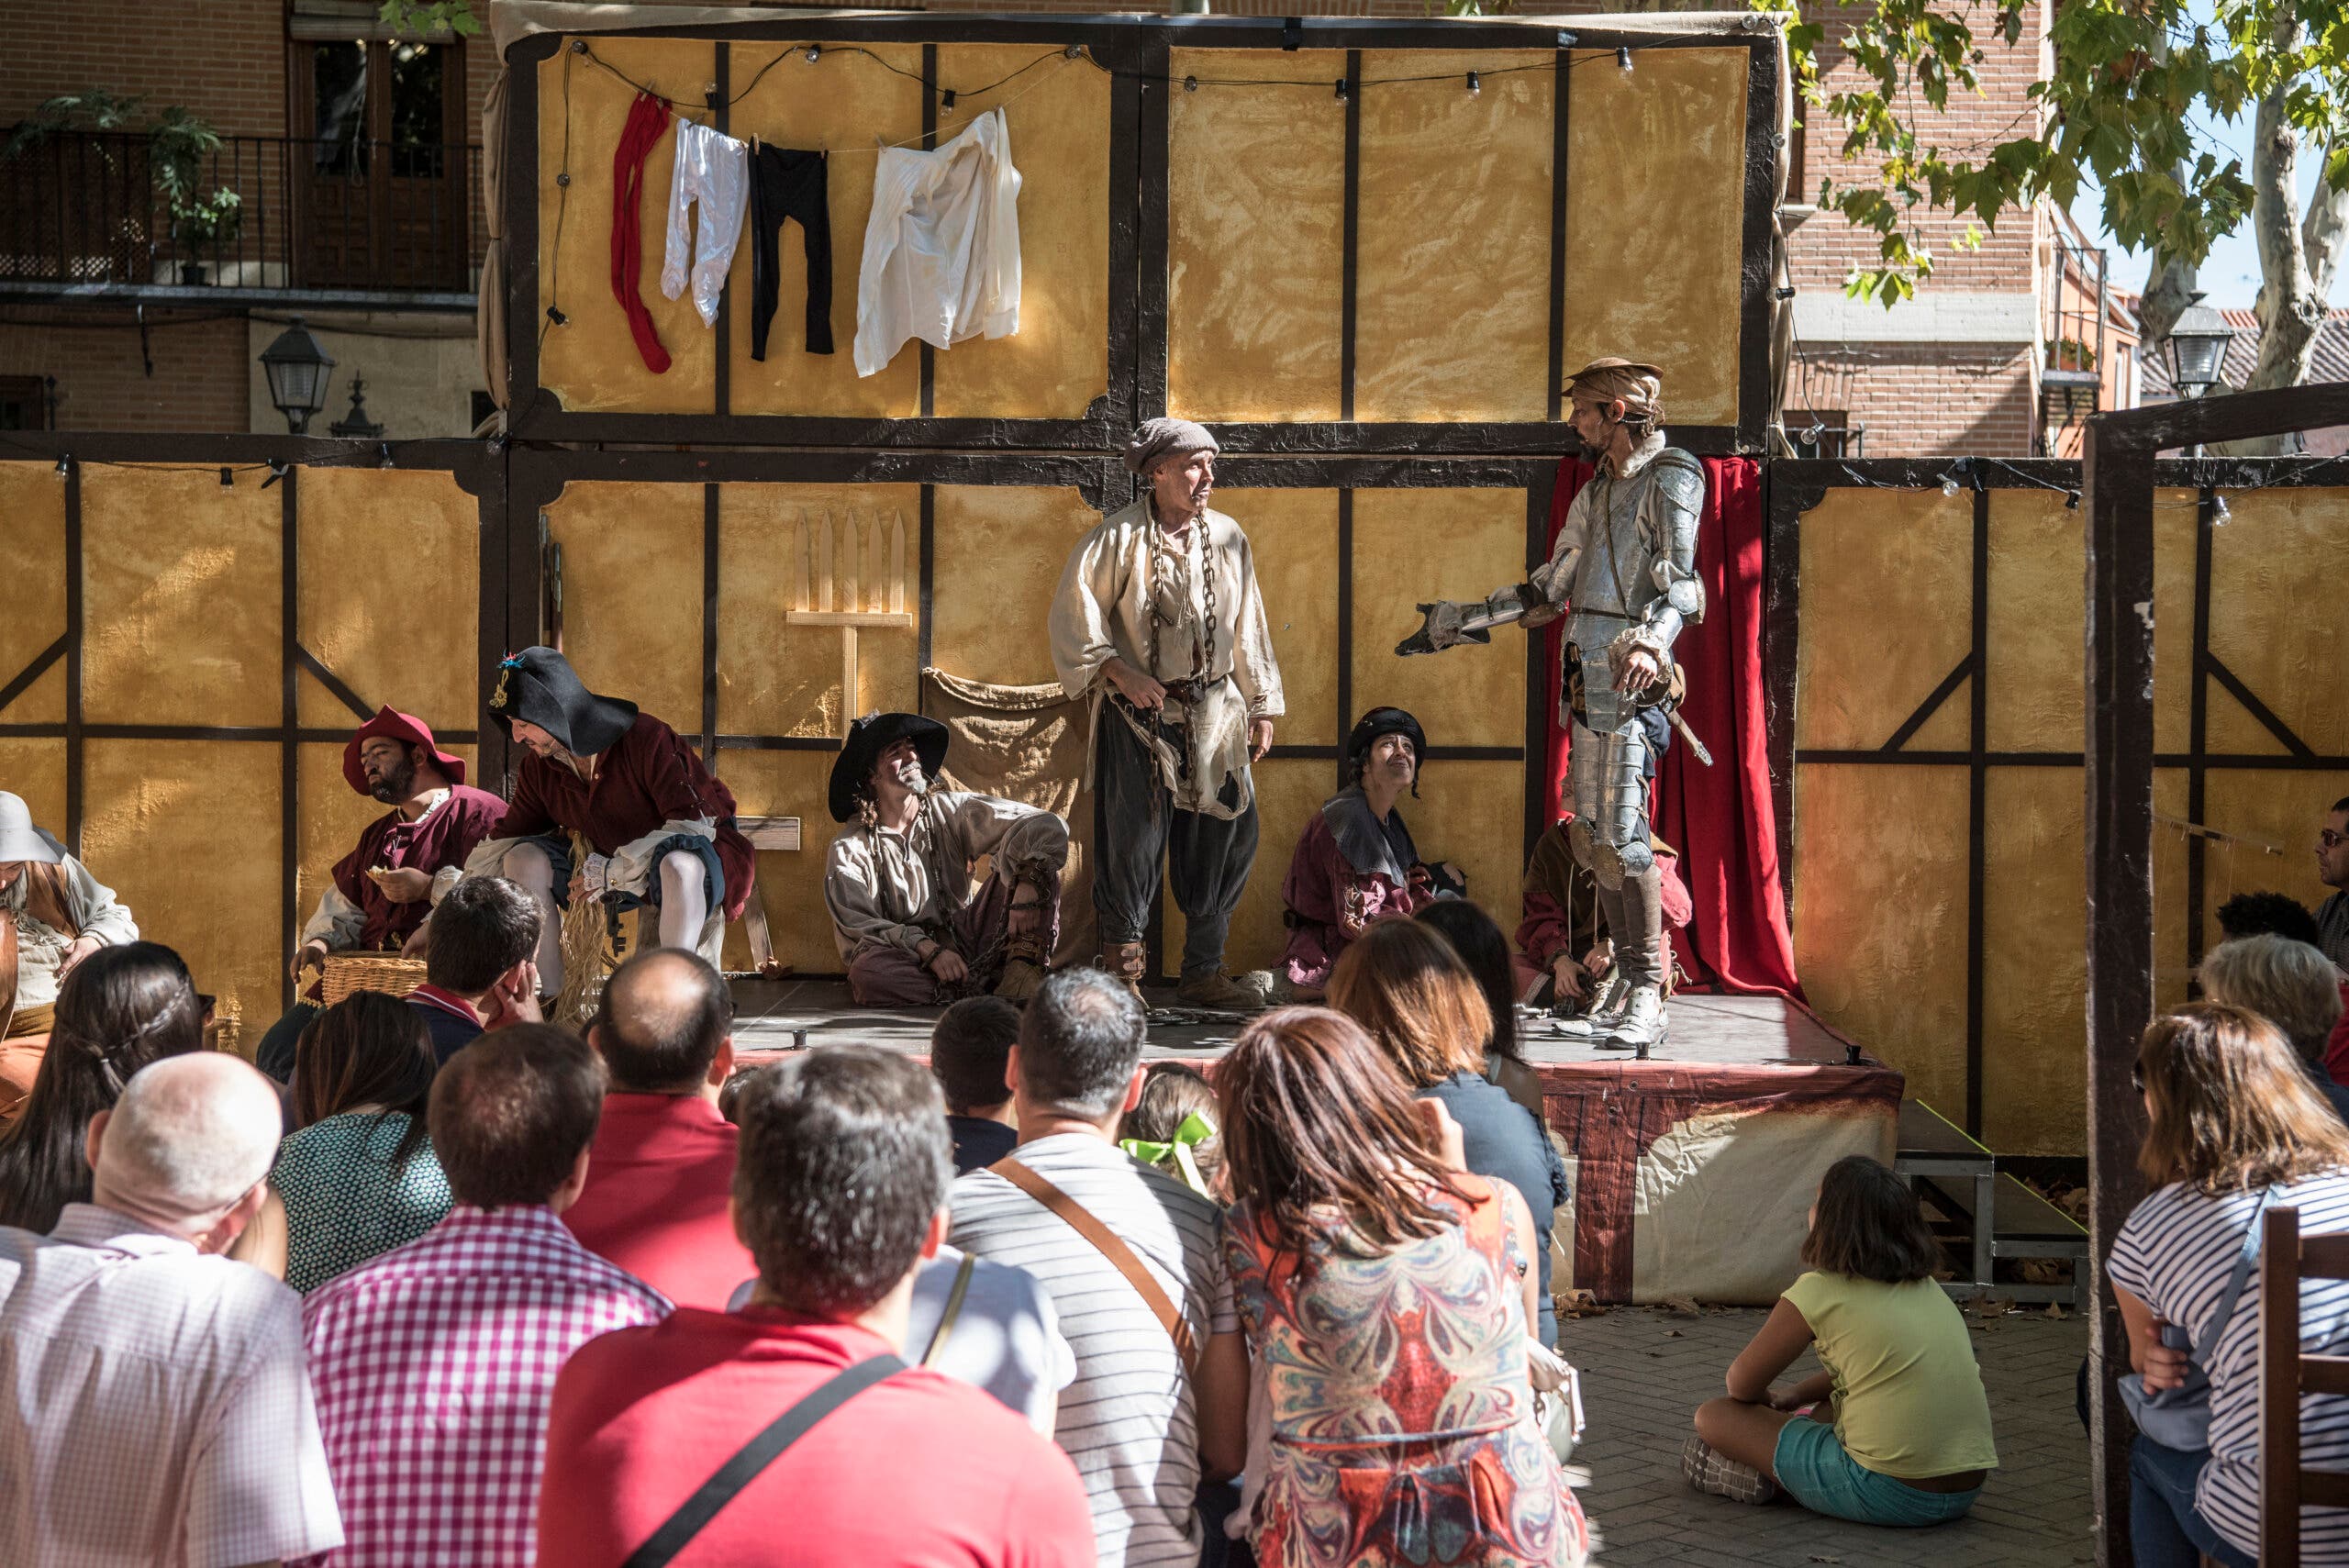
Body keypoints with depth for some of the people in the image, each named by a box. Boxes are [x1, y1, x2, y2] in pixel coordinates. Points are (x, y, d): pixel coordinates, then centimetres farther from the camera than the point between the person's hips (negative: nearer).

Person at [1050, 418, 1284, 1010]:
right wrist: (1119, 671, -14)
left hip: (1214, 715, 5)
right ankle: (1122, 974, 9)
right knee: (1133, 845, -3)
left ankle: (1204, 972, 16)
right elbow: (1074, 609, -7)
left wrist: (1261, 707, 15)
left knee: (1226, 839, 4)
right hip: (1139, 715, -5)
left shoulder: (1228, 538, 9)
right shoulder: (1120, 536, -6)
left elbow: (1248, 627, 15)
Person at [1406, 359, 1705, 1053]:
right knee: (1592, 838, 4)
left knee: (1623, 833, -14)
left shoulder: (1671, 479, -4)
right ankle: (1632, 985, 10)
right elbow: (1550, 588, 25)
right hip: (1588, 682, 8)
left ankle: (1650, 998, -11)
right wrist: (1460, 621, 25)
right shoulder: (1595, 491, 20)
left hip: (1632, 683, -8)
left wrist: (1651, 644, -35)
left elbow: (1677, 580, -17)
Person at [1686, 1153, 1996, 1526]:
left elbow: (1742, 1382, 4)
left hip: (1886, 1494, -8)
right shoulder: (1927, 1286, 13)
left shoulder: (1819, 1292, -8)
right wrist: (1796, 1395, 29)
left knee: (1714, 1416, 2)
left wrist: (1765, 1402, 25)